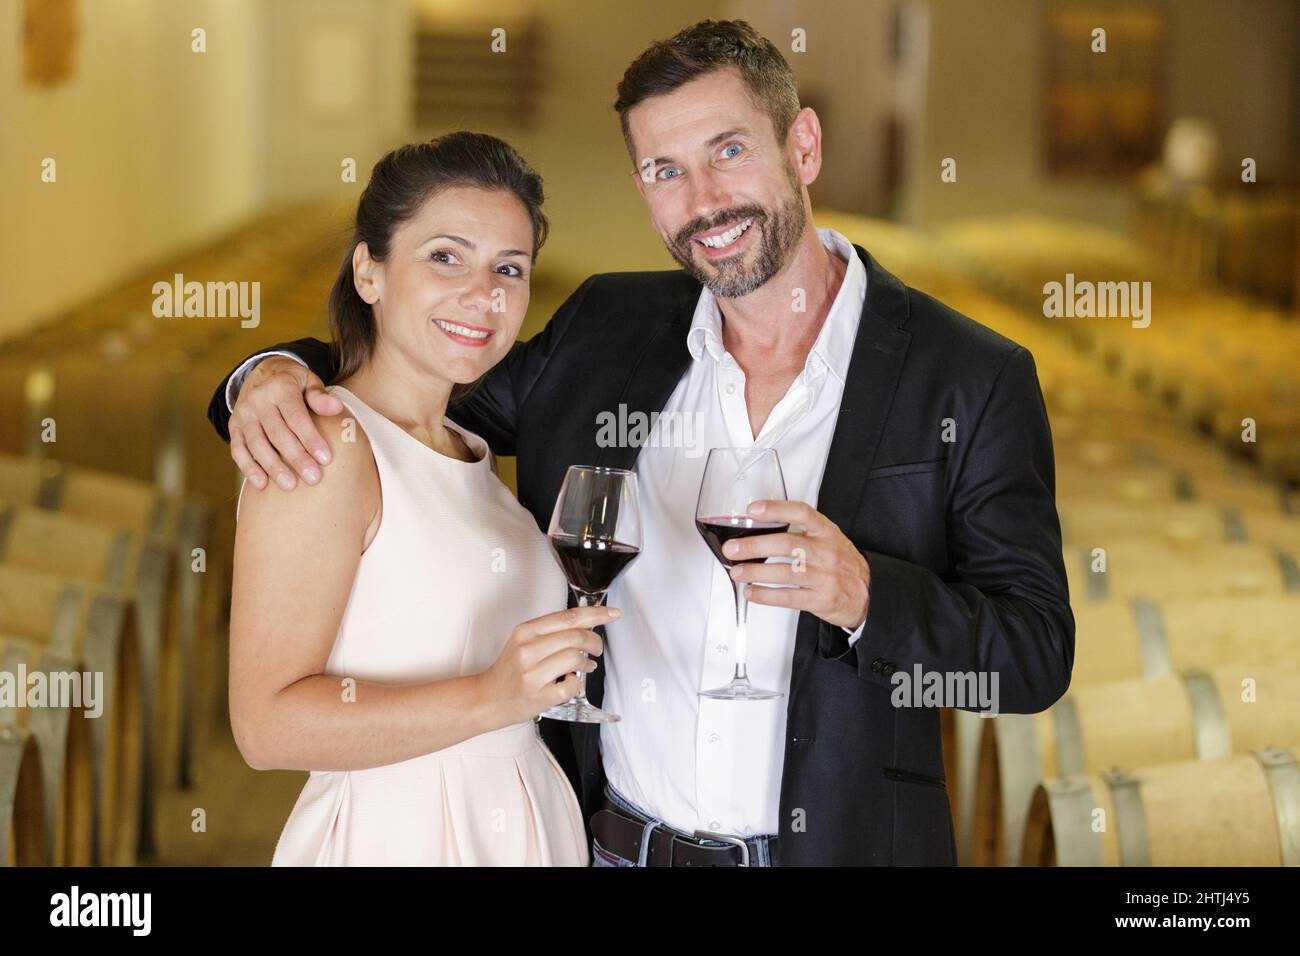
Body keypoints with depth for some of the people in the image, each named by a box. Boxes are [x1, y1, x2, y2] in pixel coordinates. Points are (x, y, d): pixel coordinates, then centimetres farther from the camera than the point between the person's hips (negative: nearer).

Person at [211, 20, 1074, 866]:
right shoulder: (606, 333, 0)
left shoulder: (973, 380, -9)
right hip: (610, 843, 3)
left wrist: (868, 596, -26)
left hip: (831, 845, -3)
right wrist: (278, 374, -9)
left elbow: (1038, 655, -9)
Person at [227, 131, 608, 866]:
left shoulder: (474, 455, 10)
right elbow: (268, 725, -23)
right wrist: (491, 698, -29)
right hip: (391, 839, -8)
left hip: (534, 827, 8)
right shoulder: (327, 444, -15)